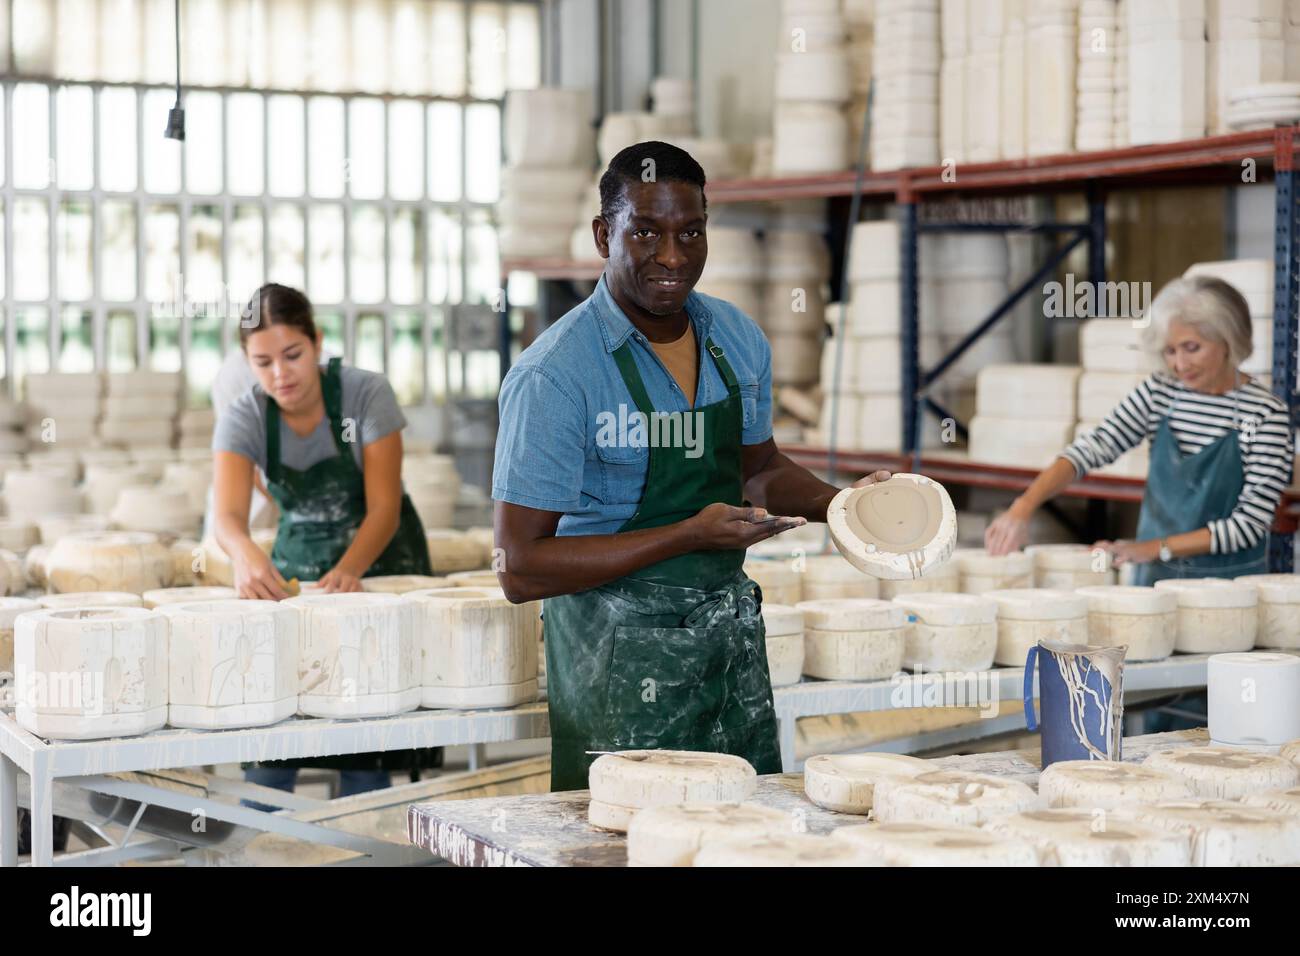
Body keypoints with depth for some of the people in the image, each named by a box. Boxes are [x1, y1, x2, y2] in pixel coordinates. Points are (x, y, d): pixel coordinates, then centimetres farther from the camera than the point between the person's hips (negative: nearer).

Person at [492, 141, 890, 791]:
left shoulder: (738, 339, 4)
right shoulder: (554, 375, -16)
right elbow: (522, 569, -18)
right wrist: (691, 535, -23)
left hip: (733, 632, 6)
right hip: (620, 648, -6)